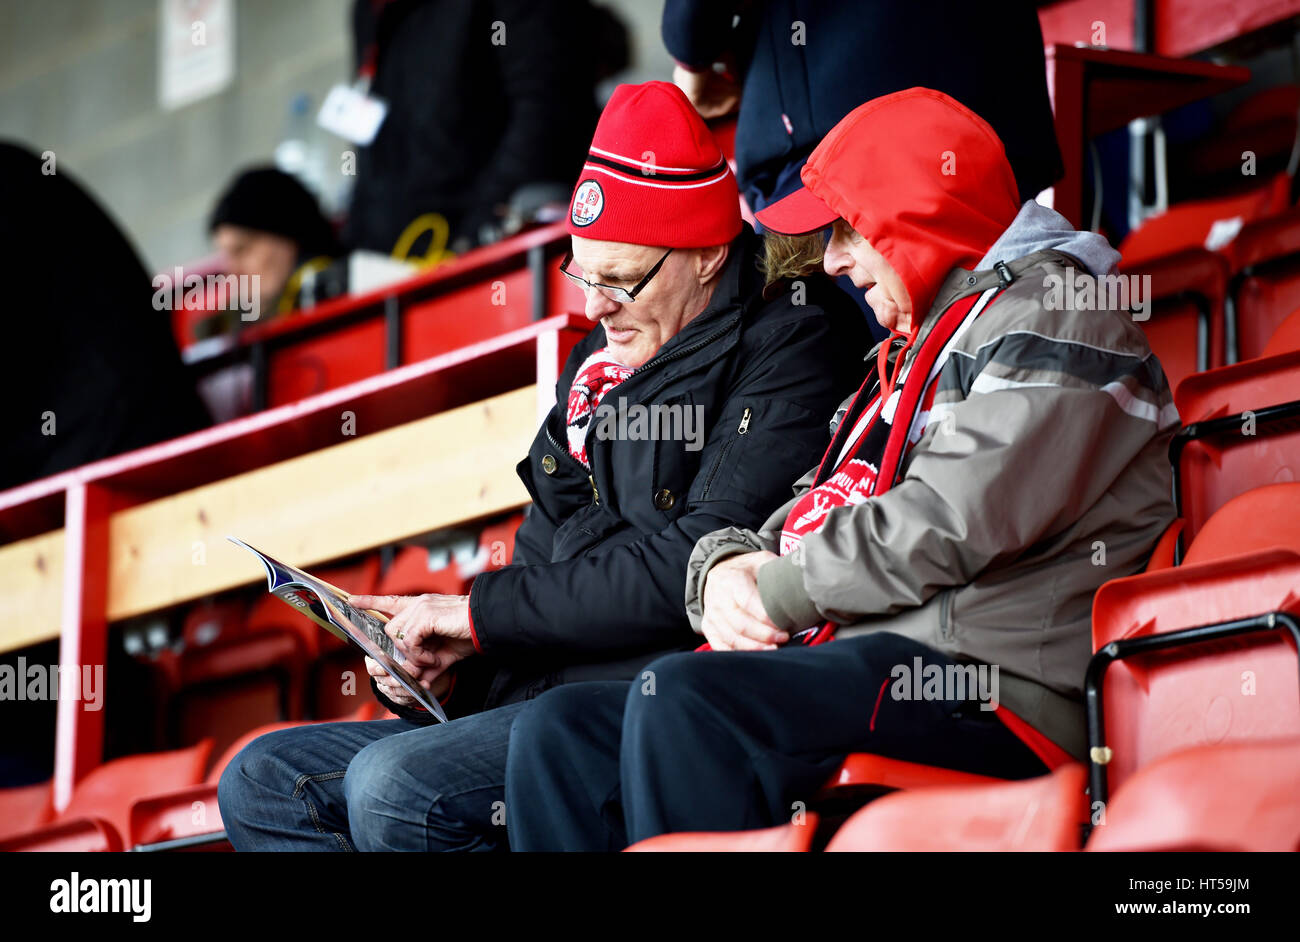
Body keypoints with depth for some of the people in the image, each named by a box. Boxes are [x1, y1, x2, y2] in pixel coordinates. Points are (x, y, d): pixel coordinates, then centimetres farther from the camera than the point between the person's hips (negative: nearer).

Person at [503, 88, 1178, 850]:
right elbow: (825, 510, 26)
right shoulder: (918, 348, 30)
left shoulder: (1051, 317, -2)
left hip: (993, 693, -10)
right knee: (561, 732, -3)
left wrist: (775, 592, -5)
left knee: (684, 703, -32)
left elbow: (947, 529, -15)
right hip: (867, 669, 10)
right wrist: (728, 569, 3)